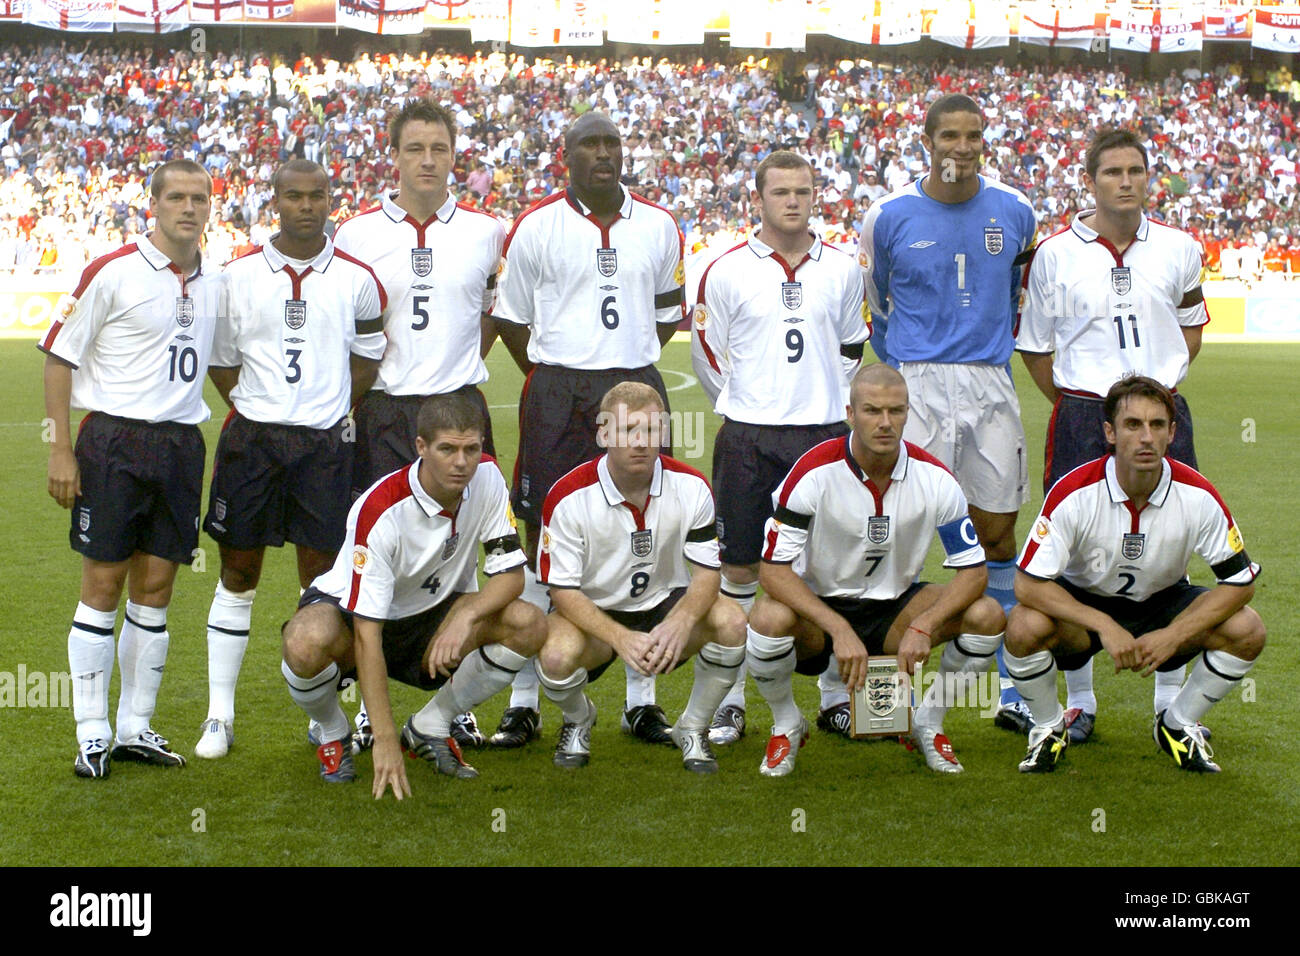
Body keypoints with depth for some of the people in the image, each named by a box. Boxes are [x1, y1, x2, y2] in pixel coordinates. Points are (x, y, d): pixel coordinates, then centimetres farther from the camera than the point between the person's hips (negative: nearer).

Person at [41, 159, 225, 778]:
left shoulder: (216, 282, 10)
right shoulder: (112, 273, -7)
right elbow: (59, 356, -5)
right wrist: (62, 449, -10)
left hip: (182, 443, 5)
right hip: (113, 441, -5)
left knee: (155, 588, 7)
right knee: (103, 585, -2)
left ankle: (135, 730, 16)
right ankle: (91, 734, 6)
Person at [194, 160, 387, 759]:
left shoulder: (356, 279, 2)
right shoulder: (240, 276, 2)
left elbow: (367, 356, 13)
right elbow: (221, 360, 11)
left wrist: (337, 414, 7)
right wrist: (253, 409, 4)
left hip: (325, 441, 0)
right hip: (252, 438, 0)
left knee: (321, 575, 2)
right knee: (238, 572, 4)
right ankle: (220, 715, 12)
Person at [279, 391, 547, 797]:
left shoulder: (486, 477, -15)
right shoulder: (380, 510, -30)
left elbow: (511, 573, -12)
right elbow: (367, 633, -32)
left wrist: (467, 617, -35)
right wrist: (385, 741, -37)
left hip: (433, 617, 4)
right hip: (350, 611, -4)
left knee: (528, 624, -22)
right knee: (307, 642, -38)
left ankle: (430, 727, 0)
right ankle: (331, 733, -2)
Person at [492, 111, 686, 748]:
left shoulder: (657, 226, 8)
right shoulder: (537, 226, 0)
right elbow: (510, 318, 6)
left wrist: (628, 362, 9)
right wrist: (555, 377, 3)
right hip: (557, 396, -3)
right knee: (545, 543, -1)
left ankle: (641, 701, 14)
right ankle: (523, 701, 6)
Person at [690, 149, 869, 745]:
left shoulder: (842, 271, 7)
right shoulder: (726, 272, -1)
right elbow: (706, 354, 7)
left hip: (824, 436, 2)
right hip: (748, 439, -2)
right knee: (739, 568, 2)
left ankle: (836, 696, 16)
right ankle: (731, 700, 11)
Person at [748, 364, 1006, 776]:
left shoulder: (934, 478, -12)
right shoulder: (814, 472, -20)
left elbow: (973, 570, -10)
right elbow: (773, 570, -22)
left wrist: (923, 627, -27)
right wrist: (839, 630, -32)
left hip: (895, 609, 3)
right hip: (818, 607, -3)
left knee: (986, 615, -21)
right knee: (770, 618, -36)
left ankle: (928, 724, 5)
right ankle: (786, 726, -3)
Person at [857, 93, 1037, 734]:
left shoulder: (1013, 213, 6)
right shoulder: (891, 216, 0)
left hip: (990, 386, 2)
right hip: (915, 385, -2)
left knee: (997, 532, 6)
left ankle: (1012, 693, 13)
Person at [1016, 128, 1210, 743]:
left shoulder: (1178, 249, 6)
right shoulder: (1055, 254, 0)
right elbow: (1035, 347, 8)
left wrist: (1160, 385, 9)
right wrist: (1075, 405, 4)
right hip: (1082, 417, -2)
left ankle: (1171, 698, 17)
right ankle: (1079, 700, 13)